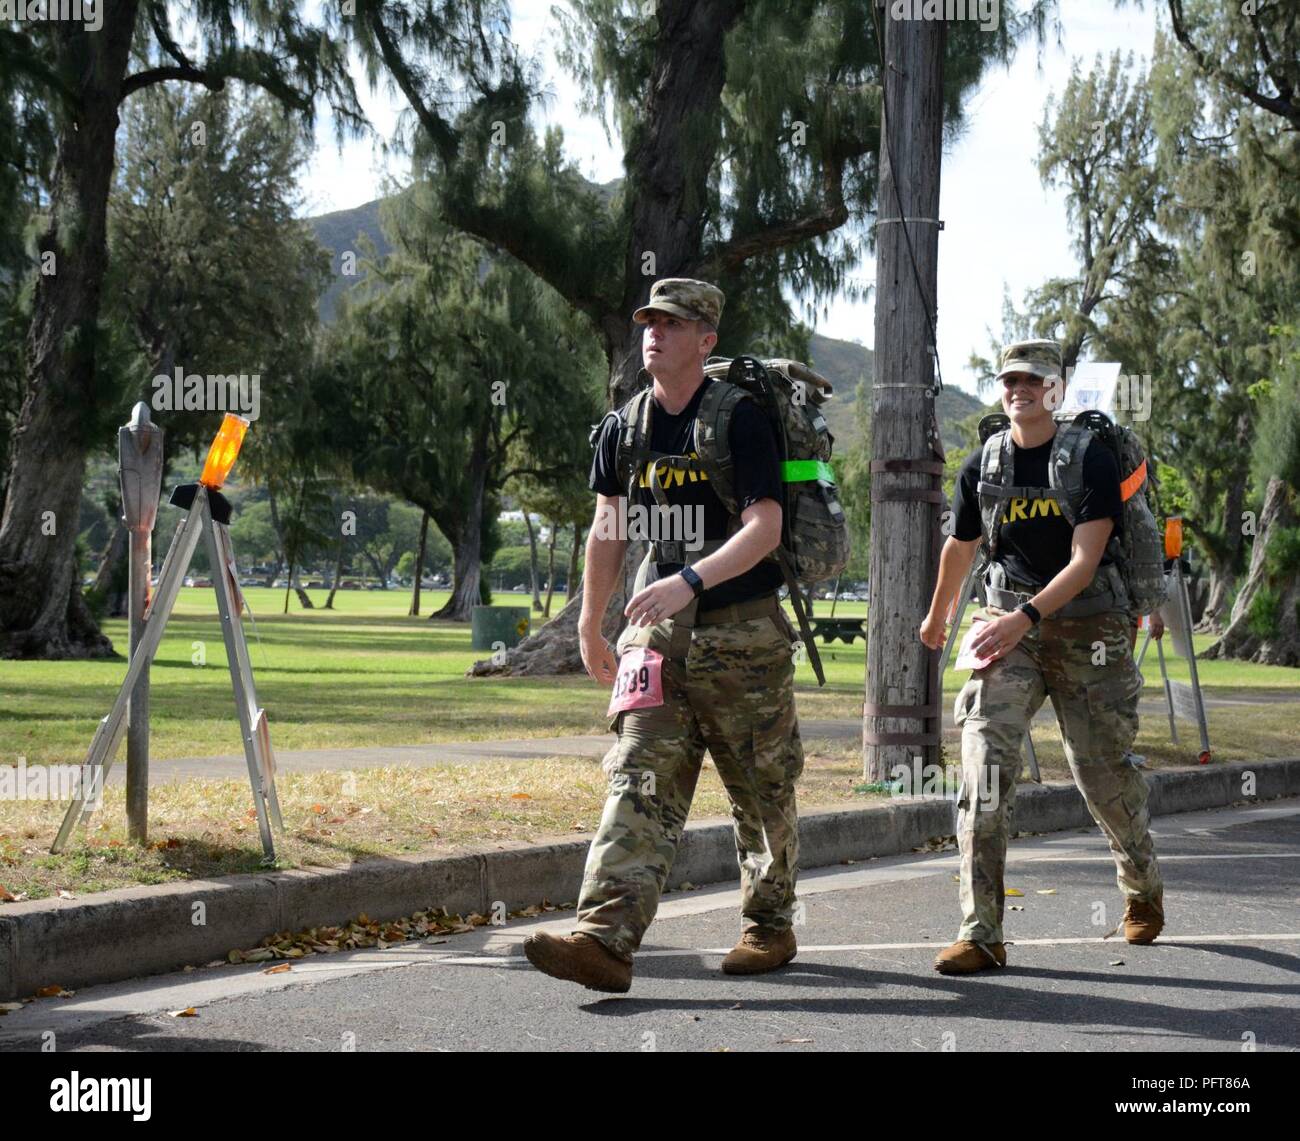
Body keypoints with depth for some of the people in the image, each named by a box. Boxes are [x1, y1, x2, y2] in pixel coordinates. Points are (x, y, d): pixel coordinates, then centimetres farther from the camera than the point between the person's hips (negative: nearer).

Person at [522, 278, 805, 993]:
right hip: (659, 633, 4)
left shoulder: (740, 419, -8)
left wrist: (689, 580, -29)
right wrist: (590, 627, 22)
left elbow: (765, 528, -17)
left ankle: (769, 928, 27)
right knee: (640, 781, -9)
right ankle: (605, 940, -21)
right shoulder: (624, 428, 9)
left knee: (762, 794, 8)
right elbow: (608, 530, 20)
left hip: (743, 632, -4)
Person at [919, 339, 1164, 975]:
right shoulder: (982, 467, 5)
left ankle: (1143, 890, 37)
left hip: (1086, 625, -2)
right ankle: (980, 934, -15)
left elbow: (1085, 558, -16)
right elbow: (960, 547, 23)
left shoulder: (1091, 459, -7)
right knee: (984, 762, -15)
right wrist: (937, 616, 36)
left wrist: (1026, 617, -28)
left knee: (1104, 773, 6)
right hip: (1008, 624, 2)